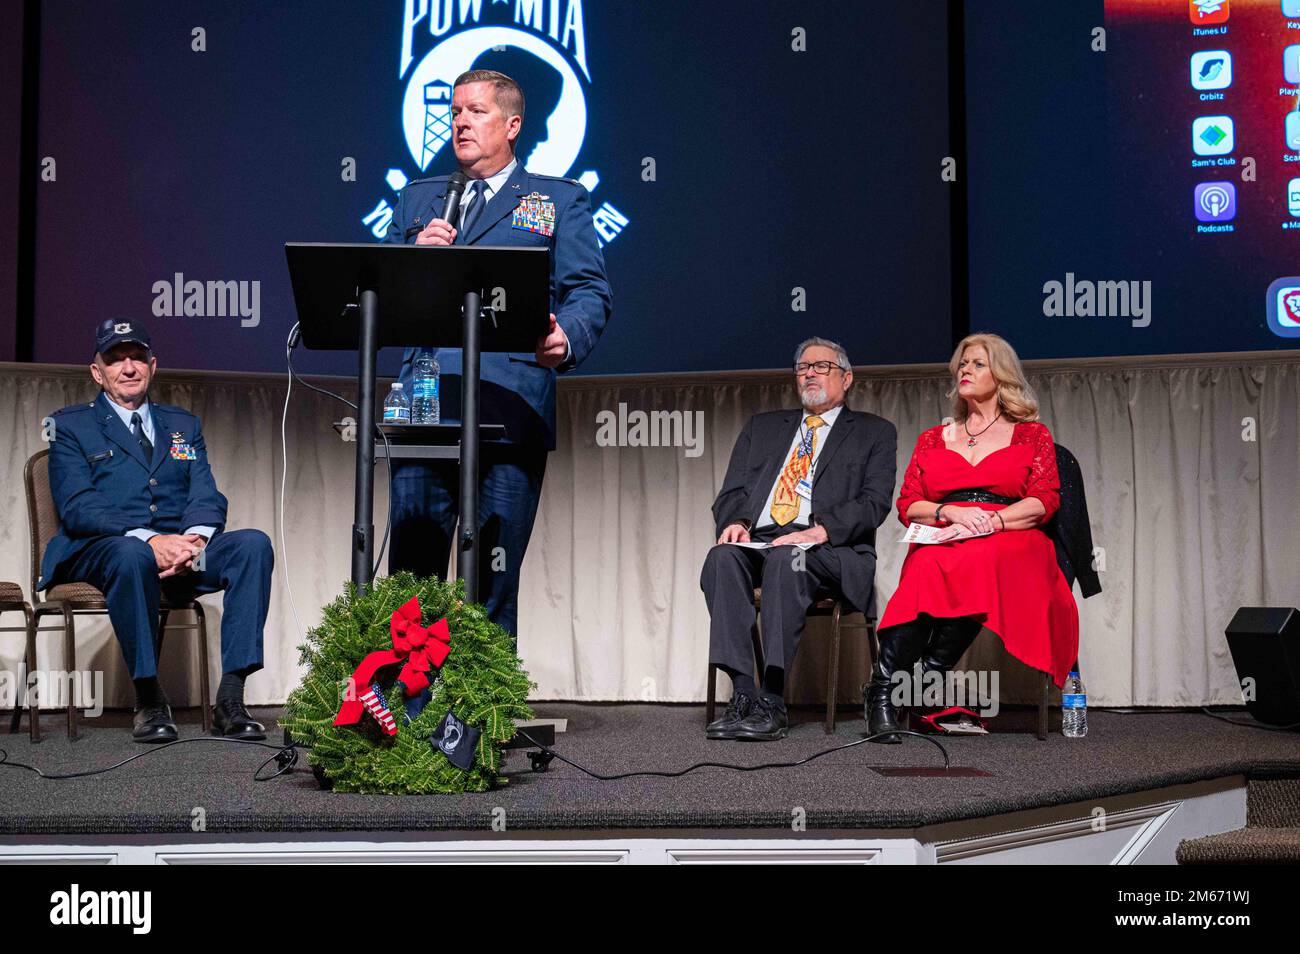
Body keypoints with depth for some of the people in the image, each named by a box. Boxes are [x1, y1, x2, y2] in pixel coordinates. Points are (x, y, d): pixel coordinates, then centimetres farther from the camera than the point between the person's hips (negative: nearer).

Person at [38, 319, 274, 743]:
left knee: (253, 544, -25)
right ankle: (149, 703, -27)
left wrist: (195, 540, -15)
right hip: (101, 551, -4)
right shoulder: (71, 426, 10)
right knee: (131, 554, -40)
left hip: (182, 554, 4)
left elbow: (208, 498, 10)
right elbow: (78, 507, -6)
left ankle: (230, 699, -29)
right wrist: (149, 540, -22)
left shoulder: (183, 425, 23)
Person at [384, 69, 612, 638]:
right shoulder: (416, 200, 23)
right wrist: (414, 255, 0)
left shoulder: (560, 201, 13)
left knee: (493, 585, -1)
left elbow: (590, 293, 2)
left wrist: (565, 339, -20)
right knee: (410, 578, 2)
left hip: (510, 415, -3)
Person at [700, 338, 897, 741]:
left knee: (786, 560, -37)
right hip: (758, 540, 4)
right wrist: (735, 522, -6)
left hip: (831, 551, -3)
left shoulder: (874, 432, 16)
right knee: (722, 557, -31)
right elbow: (731, 492, 19)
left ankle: (772, 702, -38)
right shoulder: (762, 427, 28)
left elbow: (874, 501, 0)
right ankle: (743, 694, -35)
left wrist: (819, 530, -17)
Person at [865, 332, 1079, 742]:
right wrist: (951, 513, -8)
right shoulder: (932, 440, 25)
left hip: (1011, 544, -1)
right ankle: (883, 690, -37)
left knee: (979, 562, -39)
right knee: (934, 568, -38)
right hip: (940, 544, 1)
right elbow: (907, 505, 13)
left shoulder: (1032, 435, 18)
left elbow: (1044, 501, 4)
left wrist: (990, 521, -12)